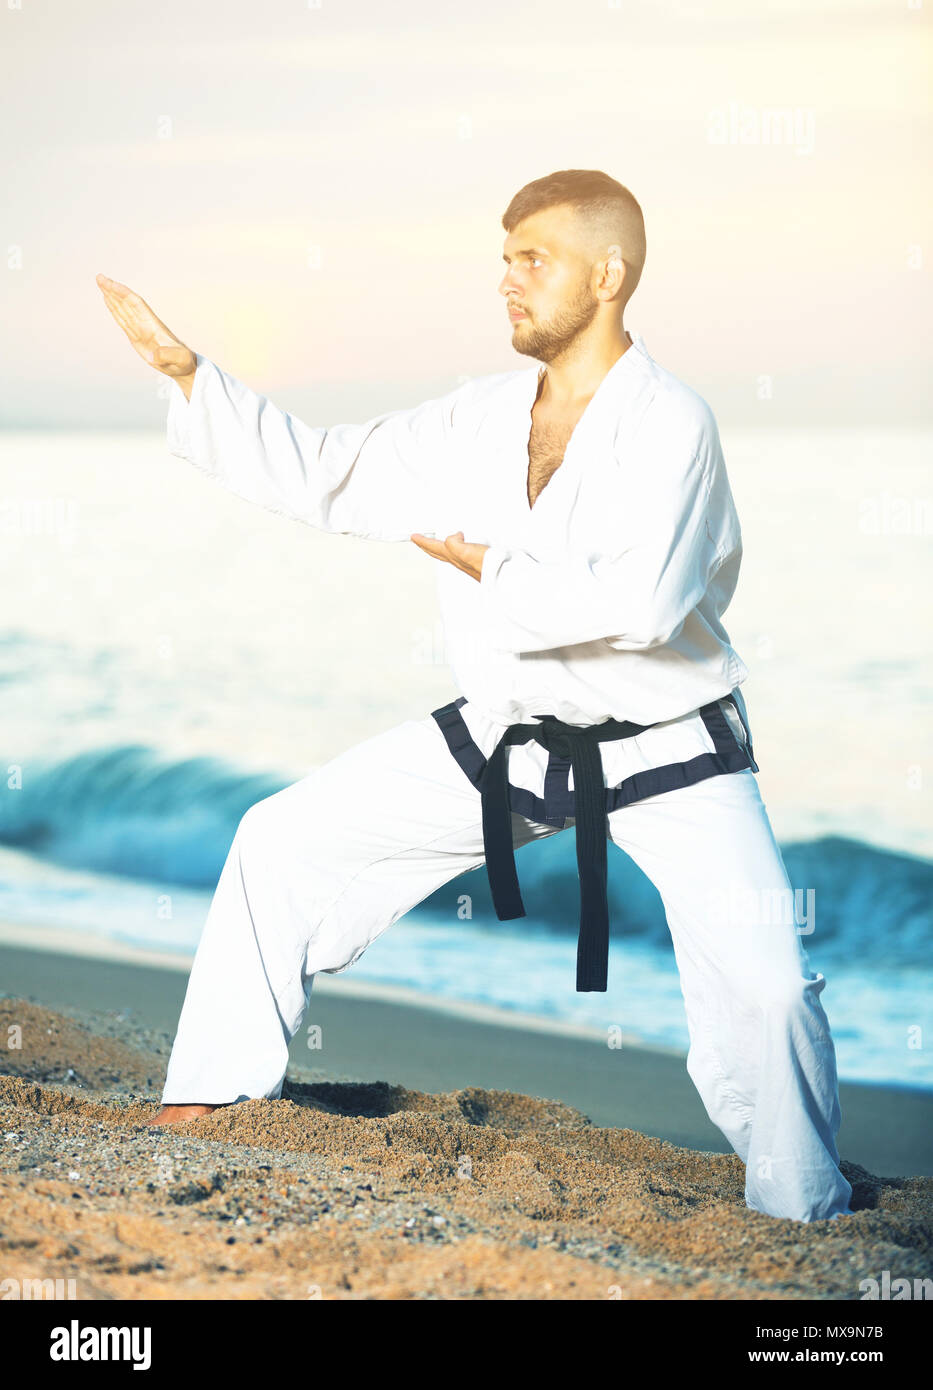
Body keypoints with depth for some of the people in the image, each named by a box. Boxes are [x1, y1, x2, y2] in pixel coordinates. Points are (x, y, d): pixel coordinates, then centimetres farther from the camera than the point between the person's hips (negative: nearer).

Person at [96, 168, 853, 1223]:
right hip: (508, 739, 6)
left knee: (763, 981, -18)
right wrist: (184, 371, 2)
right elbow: (323, 475, 7)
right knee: (285, 841, 4)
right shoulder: (478, 421, 1)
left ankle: (807, 1220, 6)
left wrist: (491, 570, -20)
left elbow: (638, 599, -32)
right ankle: (211, 1095, 18)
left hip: (666, 752, -6)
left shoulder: (669, 422, -19)